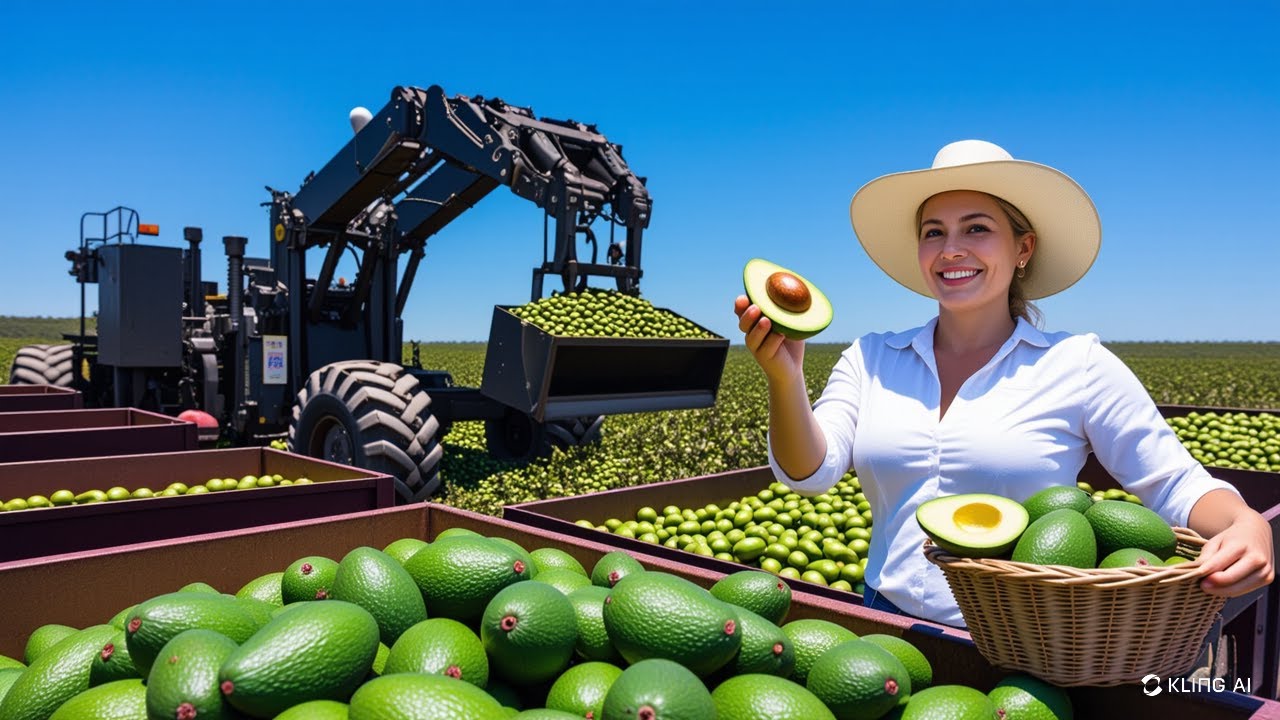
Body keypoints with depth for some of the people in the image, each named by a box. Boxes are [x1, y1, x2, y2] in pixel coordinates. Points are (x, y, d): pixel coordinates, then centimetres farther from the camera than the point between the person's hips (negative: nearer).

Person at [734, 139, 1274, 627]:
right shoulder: (871, 359, 6)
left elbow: (1175, 485, 3)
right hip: (891, 629, 2)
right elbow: (809, 471, -5)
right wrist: (784, 378, -23)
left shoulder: (1077, 365, 0)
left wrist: (1245, 524, -19)